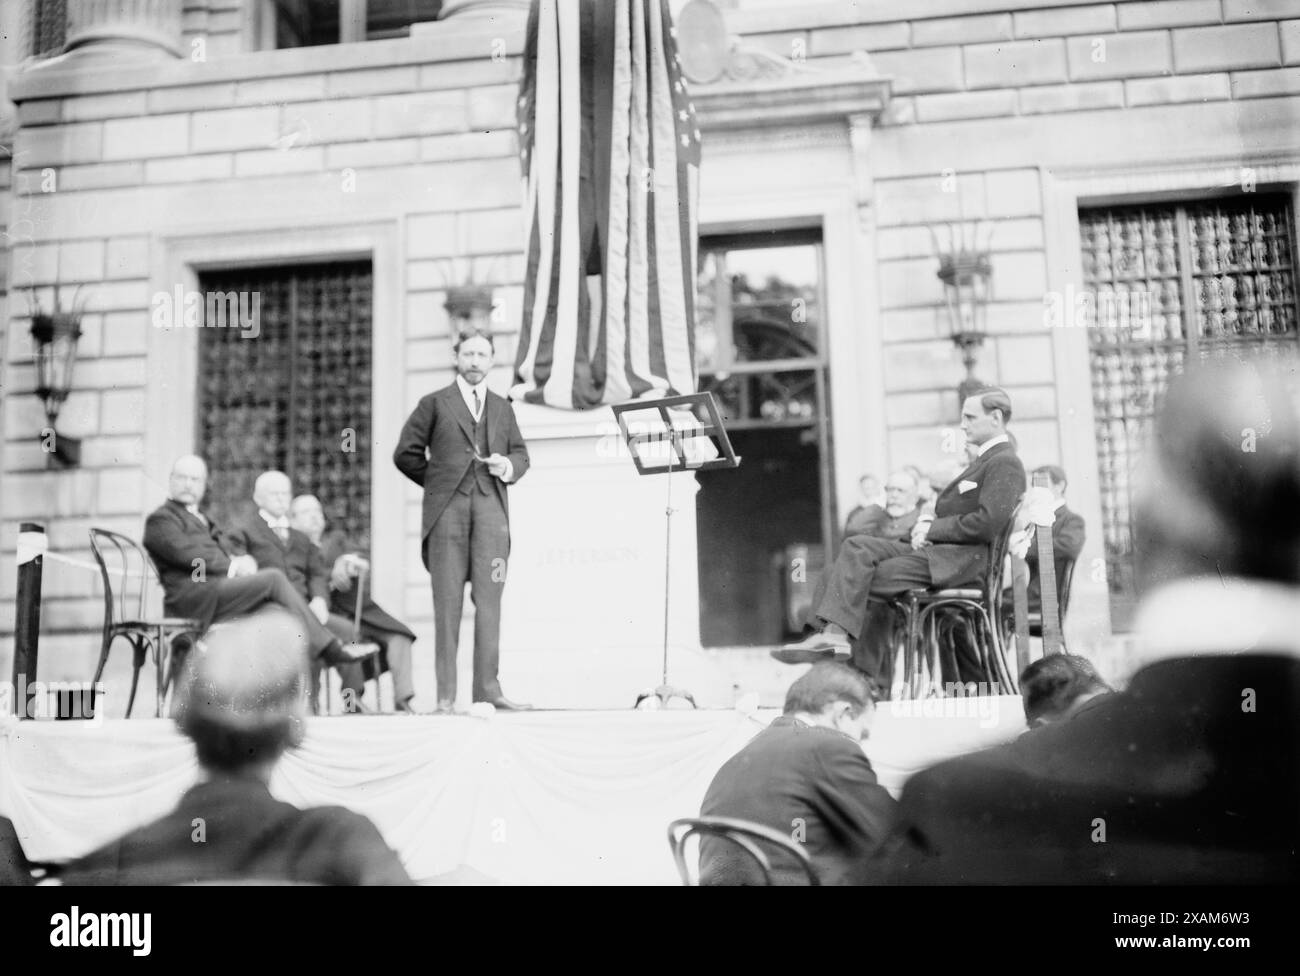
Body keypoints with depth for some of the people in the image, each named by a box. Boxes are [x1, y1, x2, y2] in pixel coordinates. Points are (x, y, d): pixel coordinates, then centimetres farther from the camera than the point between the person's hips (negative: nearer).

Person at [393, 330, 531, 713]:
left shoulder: (502, 408, 20)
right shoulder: (435, 404, 10)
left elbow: (521, 454, 22)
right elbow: (406, 454, 8)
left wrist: (508, 468, 2)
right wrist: (438, 481, 4)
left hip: (490, 507, 2)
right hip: (447, 509, -2)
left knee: (489, 600, -4)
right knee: (447, 602, -3)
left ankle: (487, 687, -2)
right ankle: (446, 693, -1)